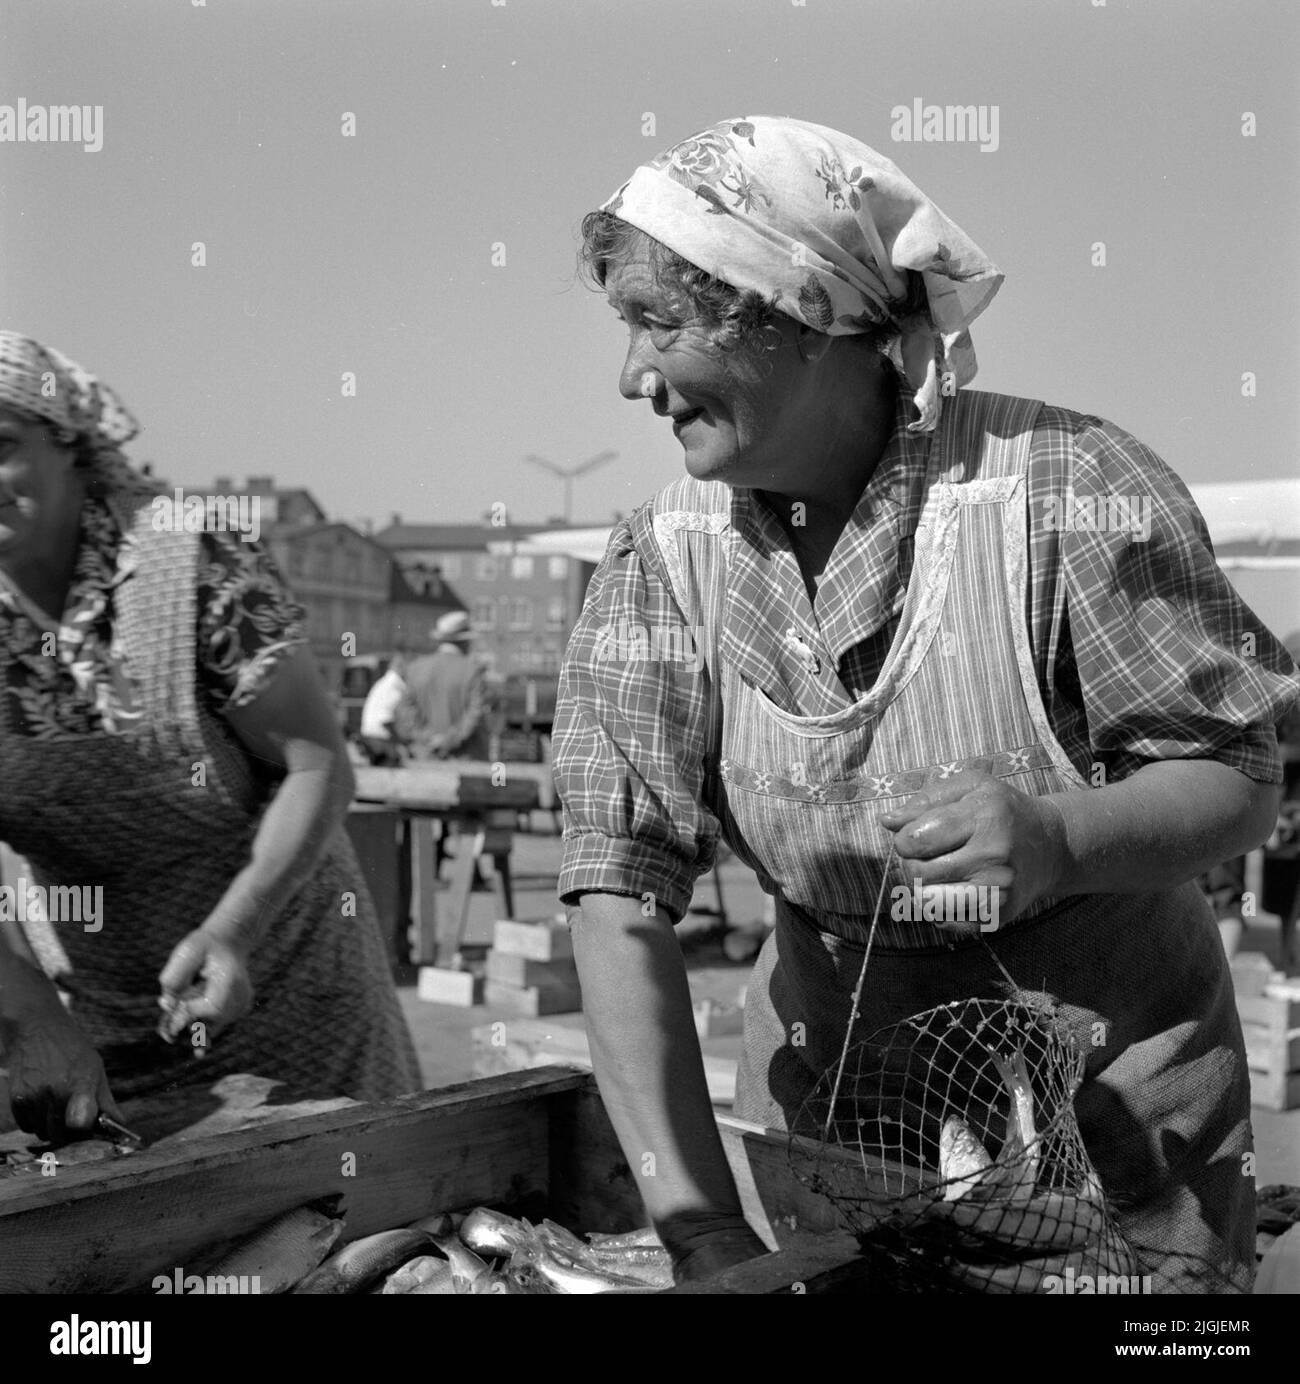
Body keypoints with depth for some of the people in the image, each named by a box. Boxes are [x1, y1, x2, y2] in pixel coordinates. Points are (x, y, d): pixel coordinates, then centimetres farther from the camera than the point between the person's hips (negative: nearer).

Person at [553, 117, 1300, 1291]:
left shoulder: (1069, 486, -19)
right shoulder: (659, 563, -9)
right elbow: (621, 897, -15)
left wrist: (1061, 841, -35)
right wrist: (701, 1226, -23)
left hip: (1117, 1091, -2)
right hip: (829, 1066, 3)